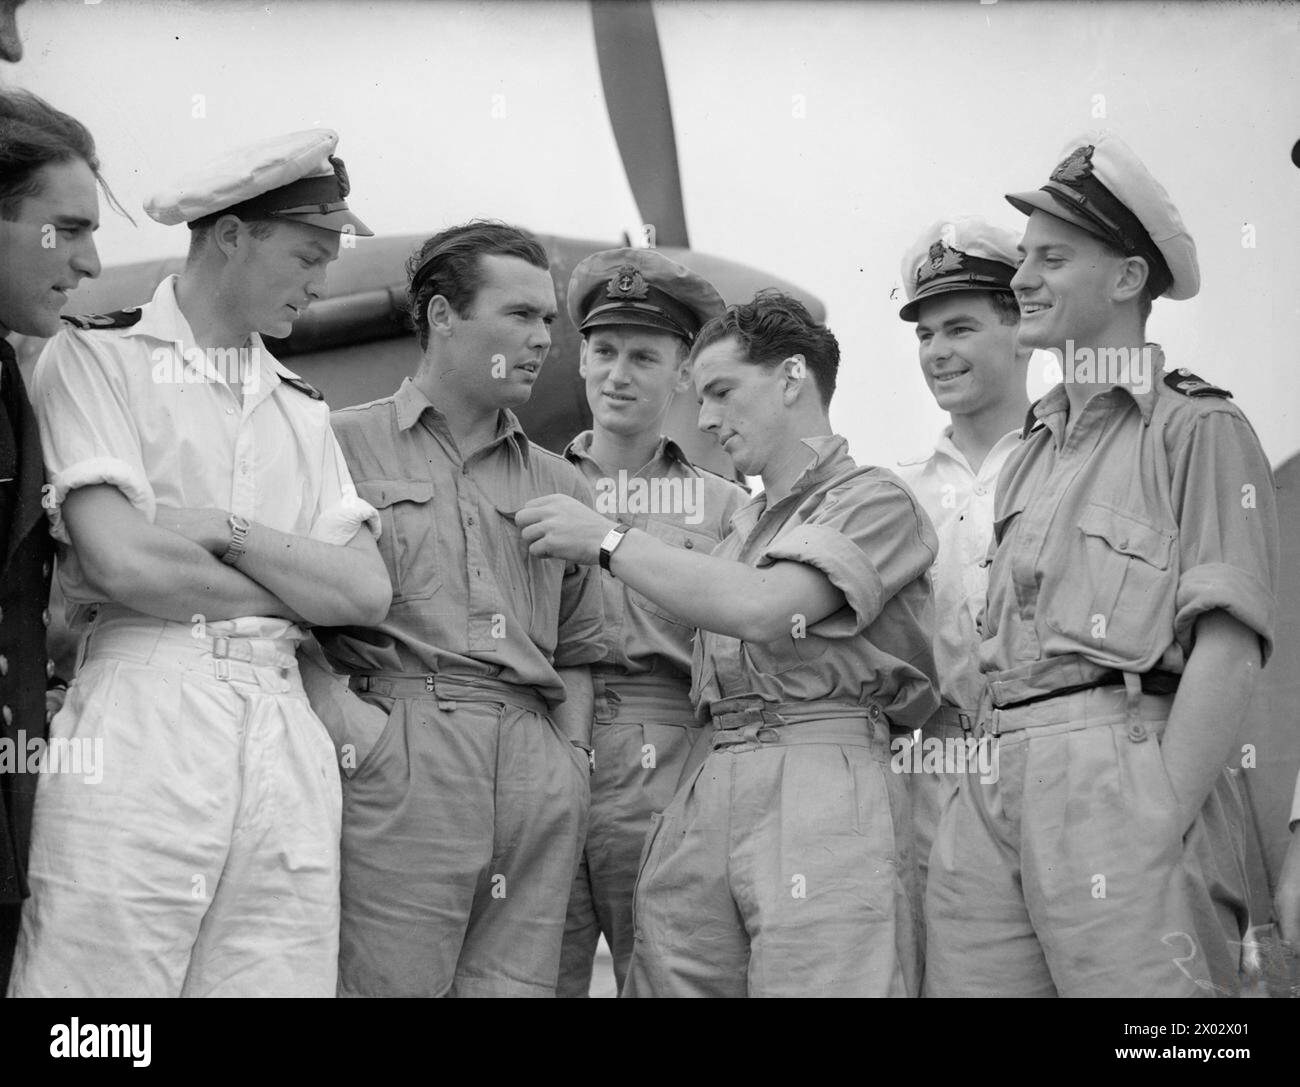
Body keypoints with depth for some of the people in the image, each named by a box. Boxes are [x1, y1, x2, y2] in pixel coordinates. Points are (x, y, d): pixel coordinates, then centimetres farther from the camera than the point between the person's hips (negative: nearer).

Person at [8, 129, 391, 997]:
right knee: (106, 979, -9)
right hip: (139, 728, -5)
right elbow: (122, 562, -9)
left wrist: (224, 531, -5)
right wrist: (291, 591, 2)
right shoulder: (98, 355, 5)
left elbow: (367, 593, 8)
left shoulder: (302, 409, 21)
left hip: (287, 738, 5)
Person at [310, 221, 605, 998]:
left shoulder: (561, 484, 22)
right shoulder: (343, 446, 6)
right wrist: (344, 721, -13)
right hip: (401, 759, -4)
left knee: (518, 983, 1)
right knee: (391, 984, -8)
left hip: (537, 772, 5)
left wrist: (572, 758, 10)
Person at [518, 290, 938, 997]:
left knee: (819, 983, -13)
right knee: (669, 977, -4)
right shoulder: (741, 524, 25)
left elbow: (759, 608, -12)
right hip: (706, 797, 6)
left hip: (823, 785, -6)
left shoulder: (874, 500, 2)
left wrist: (609, 542, -4)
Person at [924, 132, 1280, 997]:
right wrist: (981, 787, 6)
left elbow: (1230, 644, -8)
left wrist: (1162, 822, -16)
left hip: (1117, 768, -6)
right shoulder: (1035, 449, 22)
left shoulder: (1196, 427, 1)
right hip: (993, 785, 6)